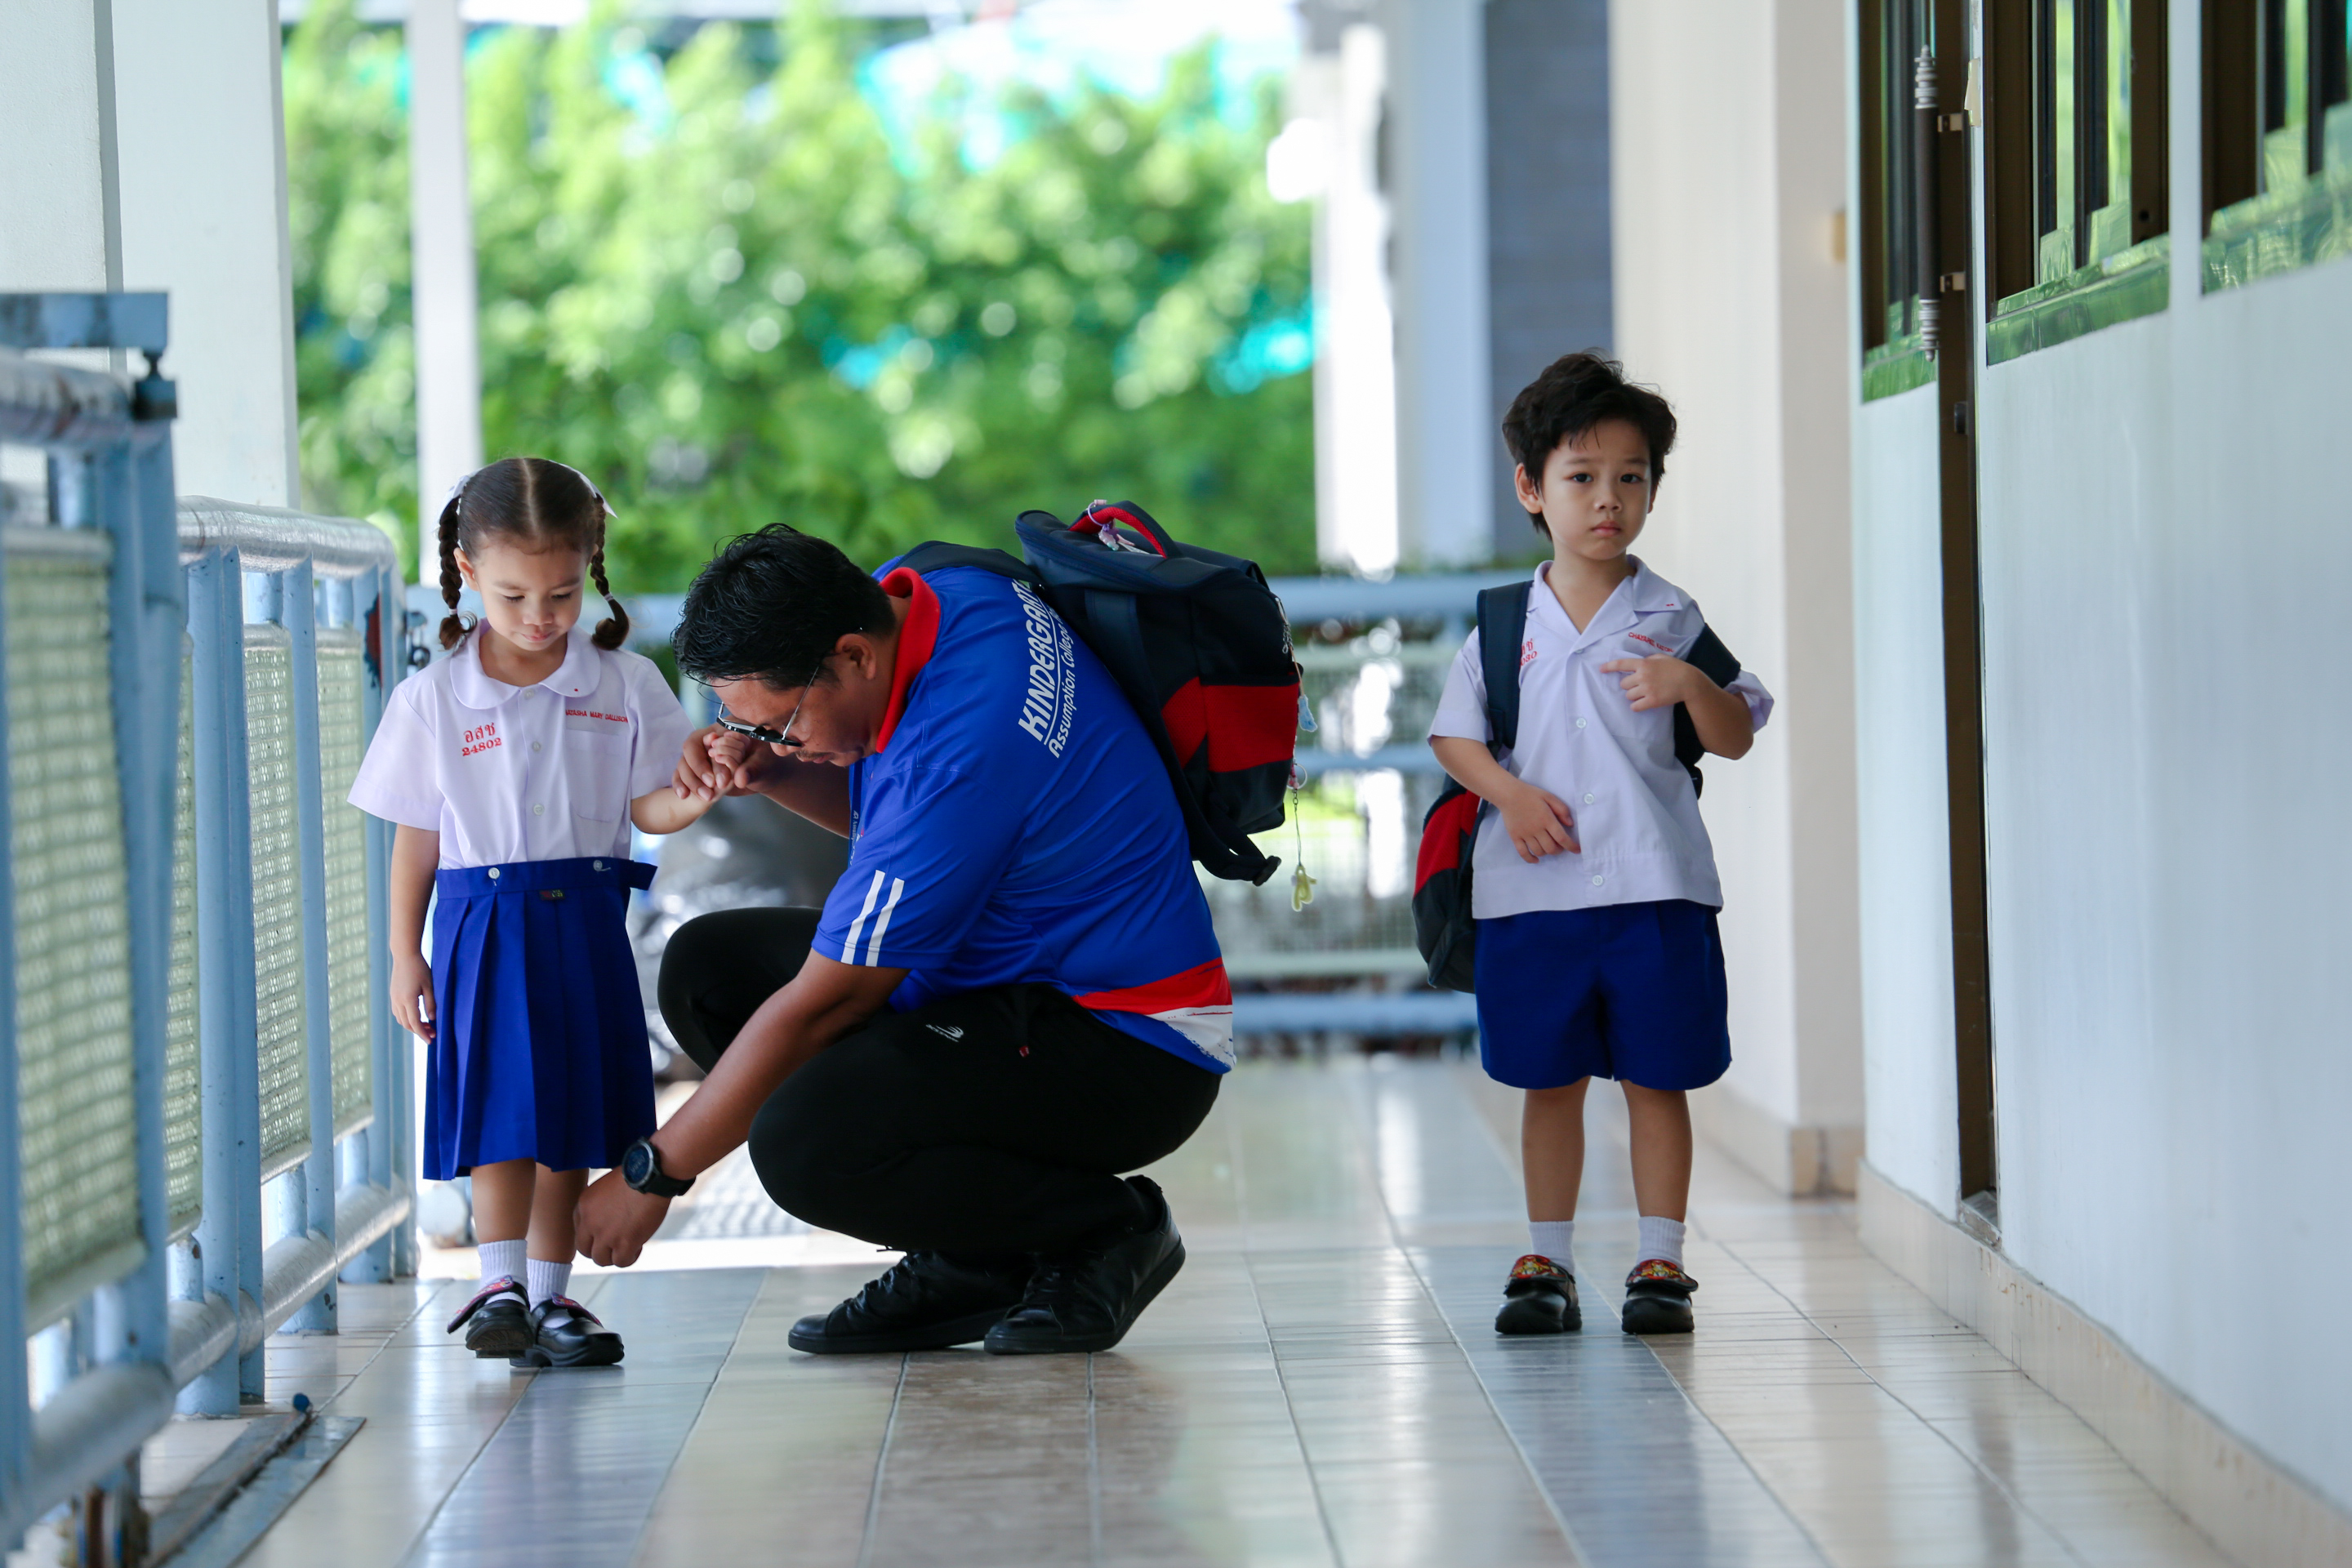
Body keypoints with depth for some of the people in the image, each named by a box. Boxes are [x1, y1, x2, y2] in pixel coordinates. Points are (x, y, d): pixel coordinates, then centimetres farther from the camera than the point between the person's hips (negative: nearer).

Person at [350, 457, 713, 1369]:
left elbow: (646, 805, 2)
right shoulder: (433, 701, 0)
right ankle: (501, 1282, -11)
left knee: (571, 1119, 5)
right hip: (483, 922, -2)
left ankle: (549, 1294, 12)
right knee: (501, 1111, -11)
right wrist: (404, 954, 3)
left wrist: (696, 797, -21)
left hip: (586, 923, 2)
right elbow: (416, 837, 5)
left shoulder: (626, 685, 2)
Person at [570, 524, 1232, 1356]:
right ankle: (967, 1263, 4)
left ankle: (1111, 1227, -5)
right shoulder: (912, 594, -4)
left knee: (803, 1139, -30)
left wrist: (650, 1175, -12)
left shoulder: (959, 754, -31)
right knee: (706, 967, 5)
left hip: (1125, 1043, -10)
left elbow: (817, 1008, -22)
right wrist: (771, 772, -5)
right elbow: (872, 805, 18)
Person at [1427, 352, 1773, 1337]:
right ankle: (1547, 1263, 16)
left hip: (1656, 886, -1)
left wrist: (1689, 684, -18)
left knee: (1655, 1078, 3)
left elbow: (1736, 739, 2)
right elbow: (1453, 735, 8)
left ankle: (1660, 1263, 10)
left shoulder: (1671, 620, 3)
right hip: (1532, 888, 1)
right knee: (1549, 1081, 7)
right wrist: (1510, 792, -10)